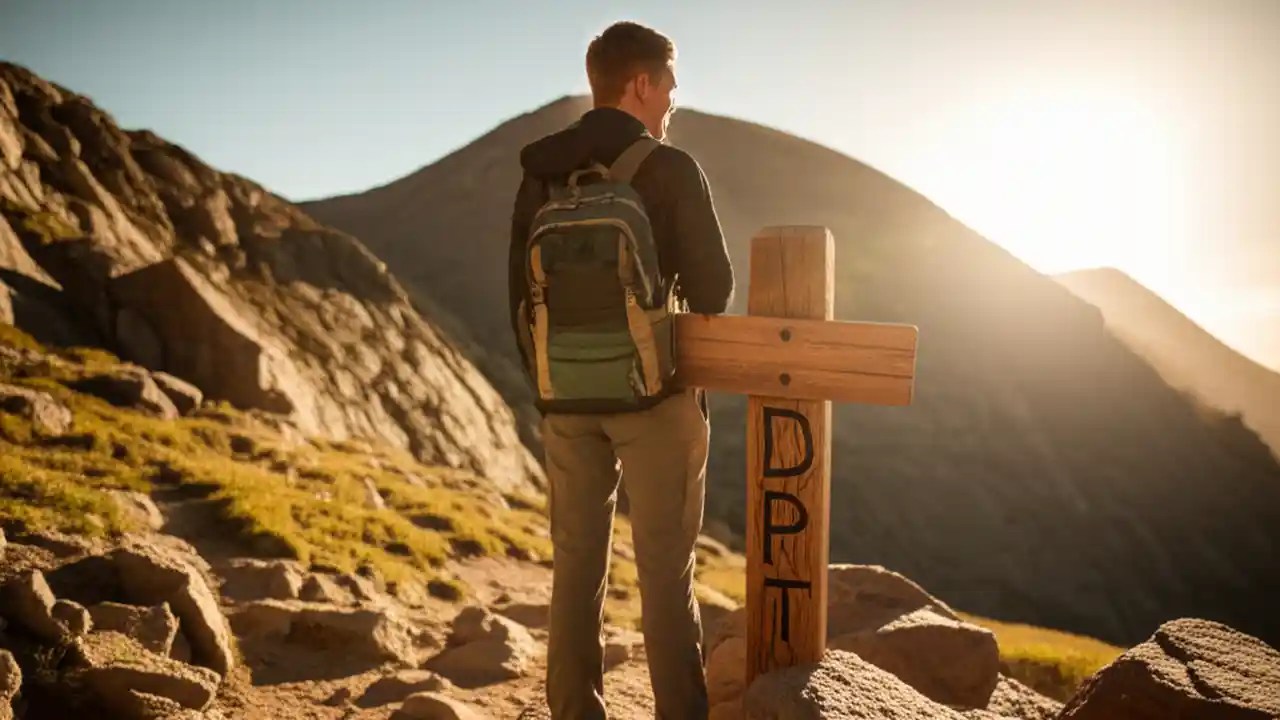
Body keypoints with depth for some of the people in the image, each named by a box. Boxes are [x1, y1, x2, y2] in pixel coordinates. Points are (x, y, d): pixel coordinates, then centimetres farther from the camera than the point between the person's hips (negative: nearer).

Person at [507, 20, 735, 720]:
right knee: (665, 569, 4)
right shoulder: (670, 170, -10)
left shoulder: (539, 176, 6)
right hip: (653, 396, -4)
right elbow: (713, 288, -7)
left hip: (569, 398, 5)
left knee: (577, 565, 12)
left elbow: (522, 297, 8)